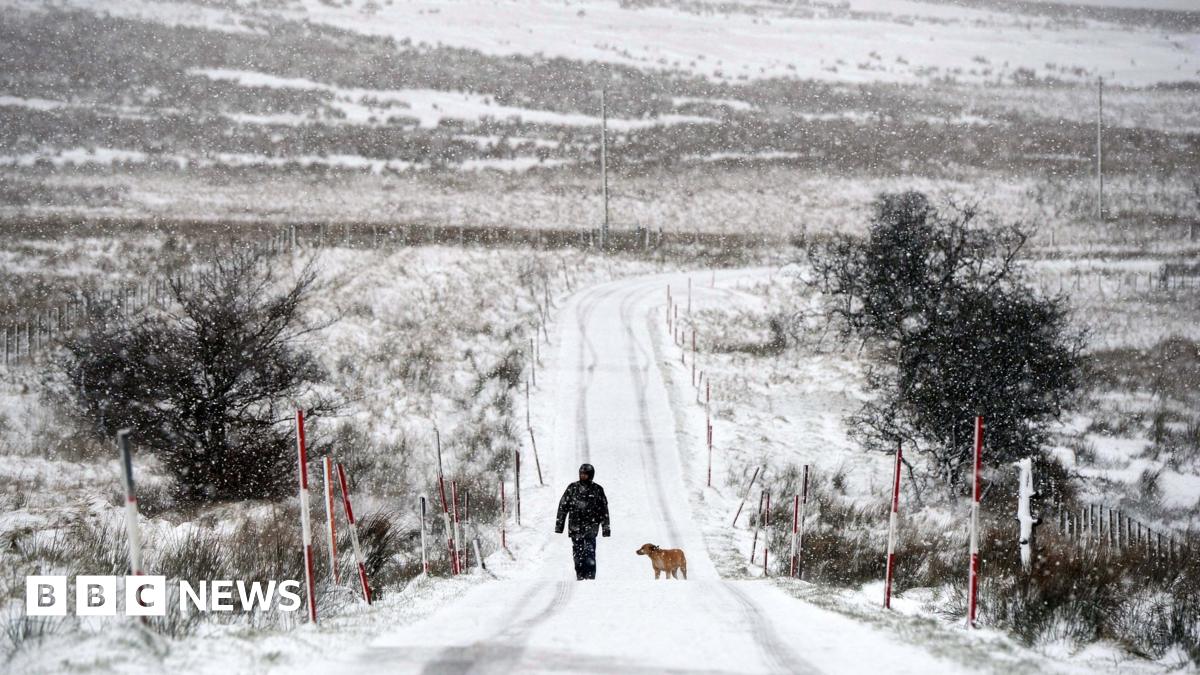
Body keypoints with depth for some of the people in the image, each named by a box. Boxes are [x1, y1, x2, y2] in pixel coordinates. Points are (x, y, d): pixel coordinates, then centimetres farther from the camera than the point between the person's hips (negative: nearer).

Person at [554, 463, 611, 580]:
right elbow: (563, 506, 10)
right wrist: (559, 524, 7)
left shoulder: (597, 490, 5)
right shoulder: (572, 488, 7)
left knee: (589, 552, -15)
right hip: (575, 526, 2)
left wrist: (606, 527, 7)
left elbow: (604, 509, 10)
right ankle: (580, 576, 9)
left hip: (591, 526, -2)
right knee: (578, 554, 2)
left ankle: (590, 577, -17)